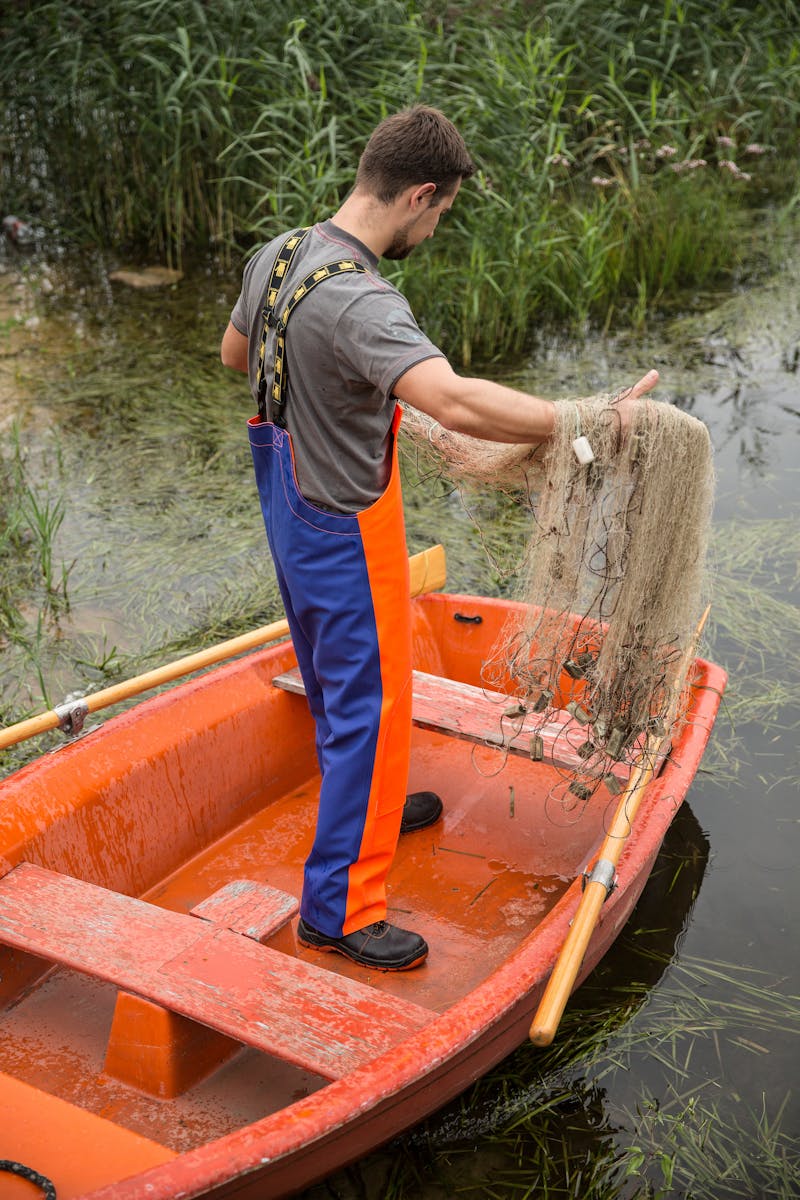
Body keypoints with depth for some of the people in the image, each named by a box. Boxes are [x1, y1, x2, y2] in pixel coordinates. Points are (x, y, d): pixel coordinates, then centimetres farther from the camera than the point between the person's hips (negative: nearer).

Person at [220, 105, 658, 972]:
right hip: (345, 533, -9)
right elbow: (455, 400, -47)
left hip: (290, 510, 9)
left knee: (334, 680, 26)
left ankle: (365, 807, 49)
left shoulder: (276, 256, -2)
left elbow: (235, 353, 17)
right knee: (369, 705, 2)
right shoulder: (359, 301, -32)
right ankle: (339, 910, 12)